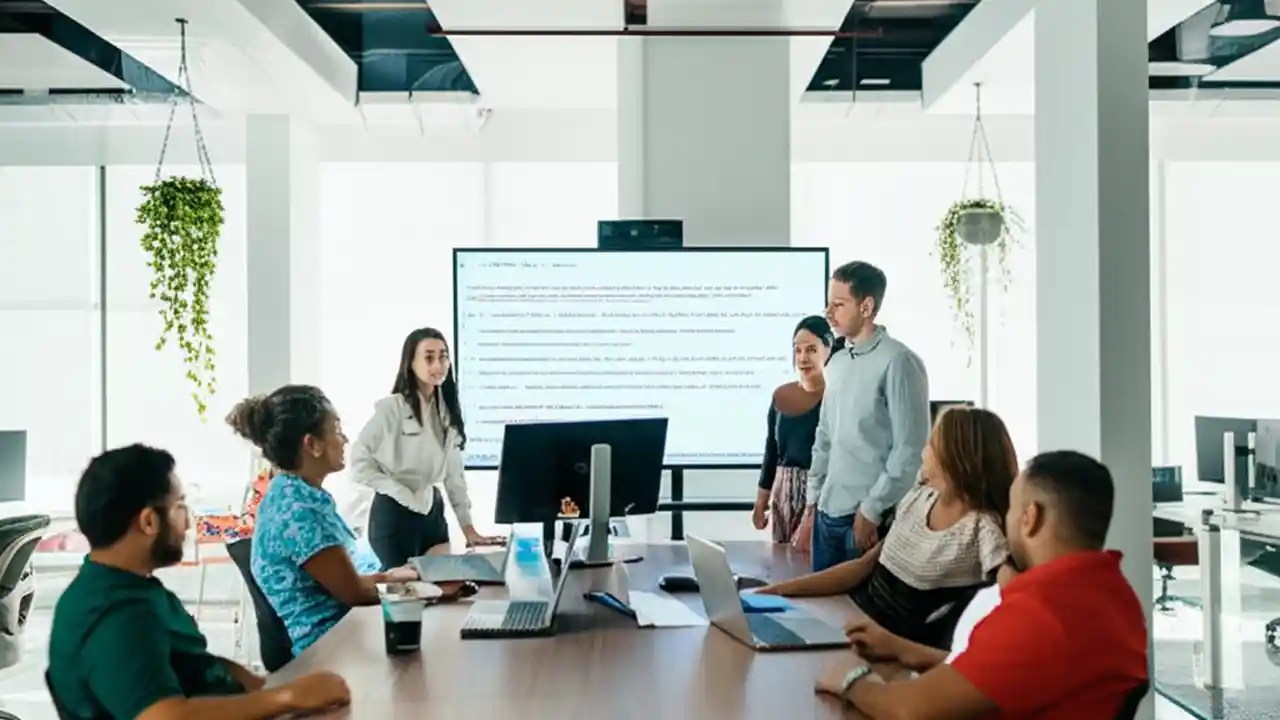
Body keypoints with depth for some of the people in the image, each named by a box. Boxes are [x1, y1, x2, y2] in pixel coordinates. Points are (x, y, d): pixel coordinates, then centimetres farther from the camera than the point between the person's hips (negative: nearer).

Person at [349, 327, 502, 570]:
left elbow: (454, 473, 9)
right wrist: (401, 493, -17)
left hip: (433, 512, 6)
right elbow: (359, 463, -12)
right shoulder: (390, 408, -12)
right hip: (394, 514, -6)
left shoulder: (448, 410, 7)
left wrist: (468, 528, 7)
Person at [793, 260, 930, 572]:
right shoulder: (836, 364, 11)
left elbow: (910, 450, -13)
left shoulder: (898, 363, -11)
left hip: (871, 518, -6)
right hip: (828, 513, 7)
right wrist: (811, 508, 13)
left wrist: (871, 511, -12)